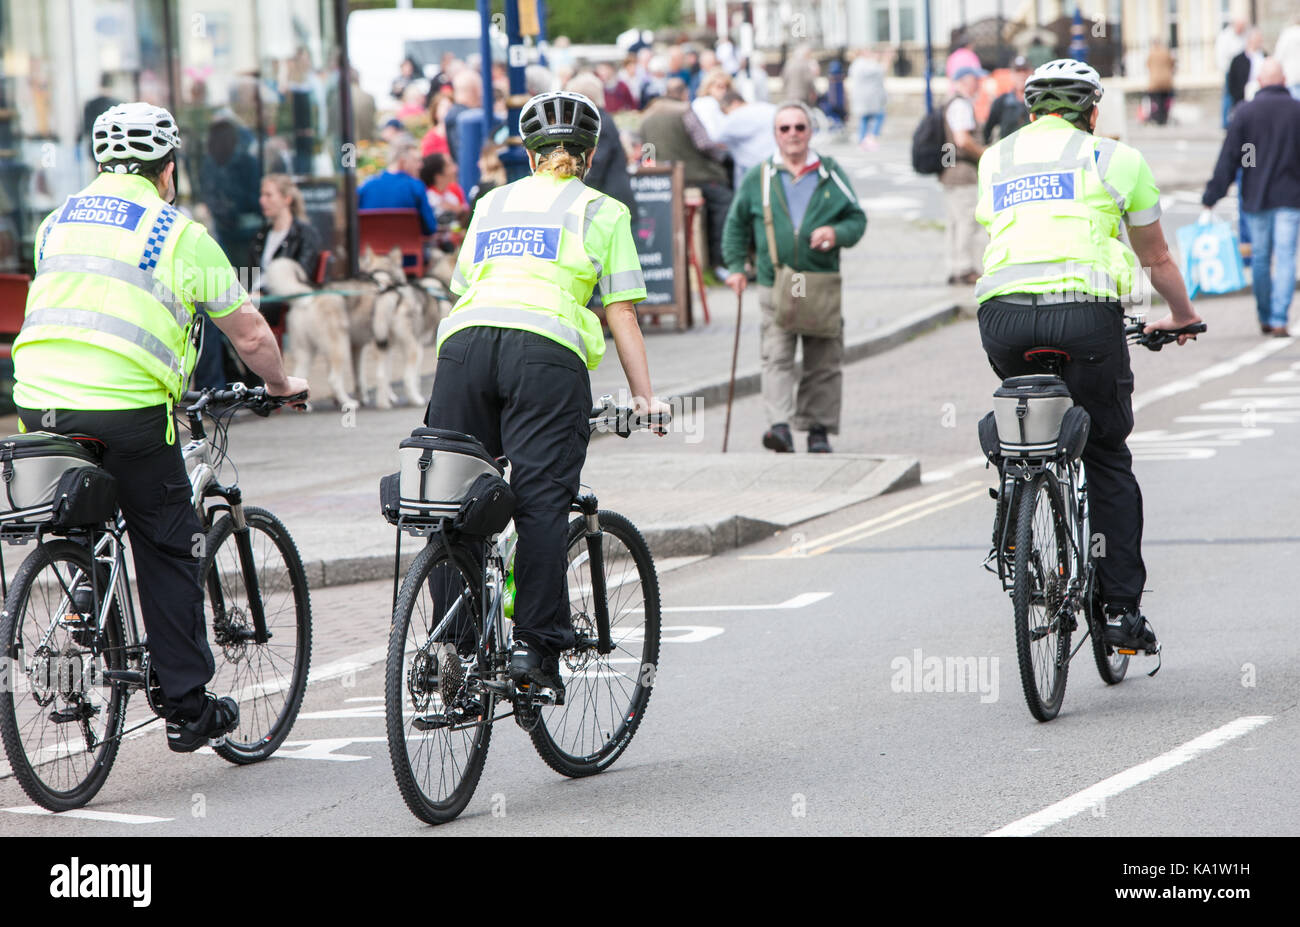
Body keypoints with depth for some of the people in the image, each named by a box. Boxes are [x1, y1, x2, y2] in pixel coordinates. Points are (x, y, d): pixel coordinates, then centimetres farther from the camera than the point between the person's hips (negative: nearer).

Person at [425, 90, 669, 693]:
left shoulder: (493, 203, 28)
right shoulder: (602, 212, 17)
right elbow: (620, 312, 12)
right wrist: (644, 395, 14)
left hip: (464, 339, 4)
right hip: (546, 348, -4)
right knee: (541, 501, -5)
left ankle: (454, 640, 1)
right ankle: (535, 647, -9)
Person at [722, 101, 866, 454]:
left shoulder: (831, 175, 9)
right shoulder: (759, 179, 9)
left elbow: (857, 218, 11)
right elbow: (737, 224, 14)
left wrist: (837, 233, -11)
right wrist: (736, 266, 3)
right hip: (775, 285, -1)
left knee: (823, 361, 4)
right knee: (776, 357, -13)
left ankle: (818, 428, 14)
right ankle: (780, 425, -22)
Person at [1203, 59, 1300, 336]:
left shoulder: (1245, 112, -4)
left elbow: (1227, 160, -6)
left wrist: (1210, 199, -4)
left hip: (1255, 199, 0)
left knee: (1260, 258, 12)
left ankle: (1265, 318, 19)